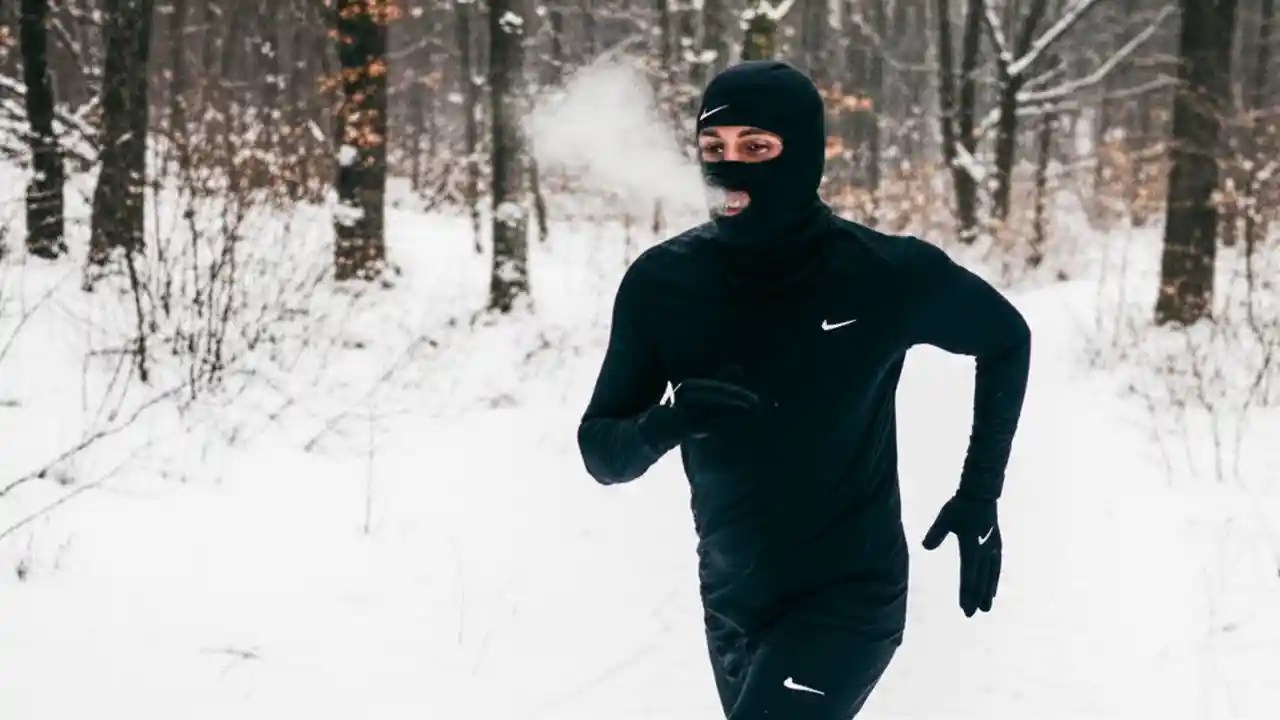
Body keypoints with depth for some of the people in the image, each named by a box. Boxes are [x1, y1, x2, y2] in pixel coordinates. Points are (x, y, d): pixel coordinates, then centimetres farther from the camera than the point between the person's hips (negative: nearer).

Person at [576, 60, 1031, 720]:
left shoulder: (886, 275, -15)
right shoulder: (663, 284, -11)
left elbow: (1006, 339, 5)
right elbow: (602, 453, -4)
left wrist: (980, 498, 2)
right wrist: (661, 424, -27)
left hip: (850, 598, -4)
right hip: (732, 607, 5)